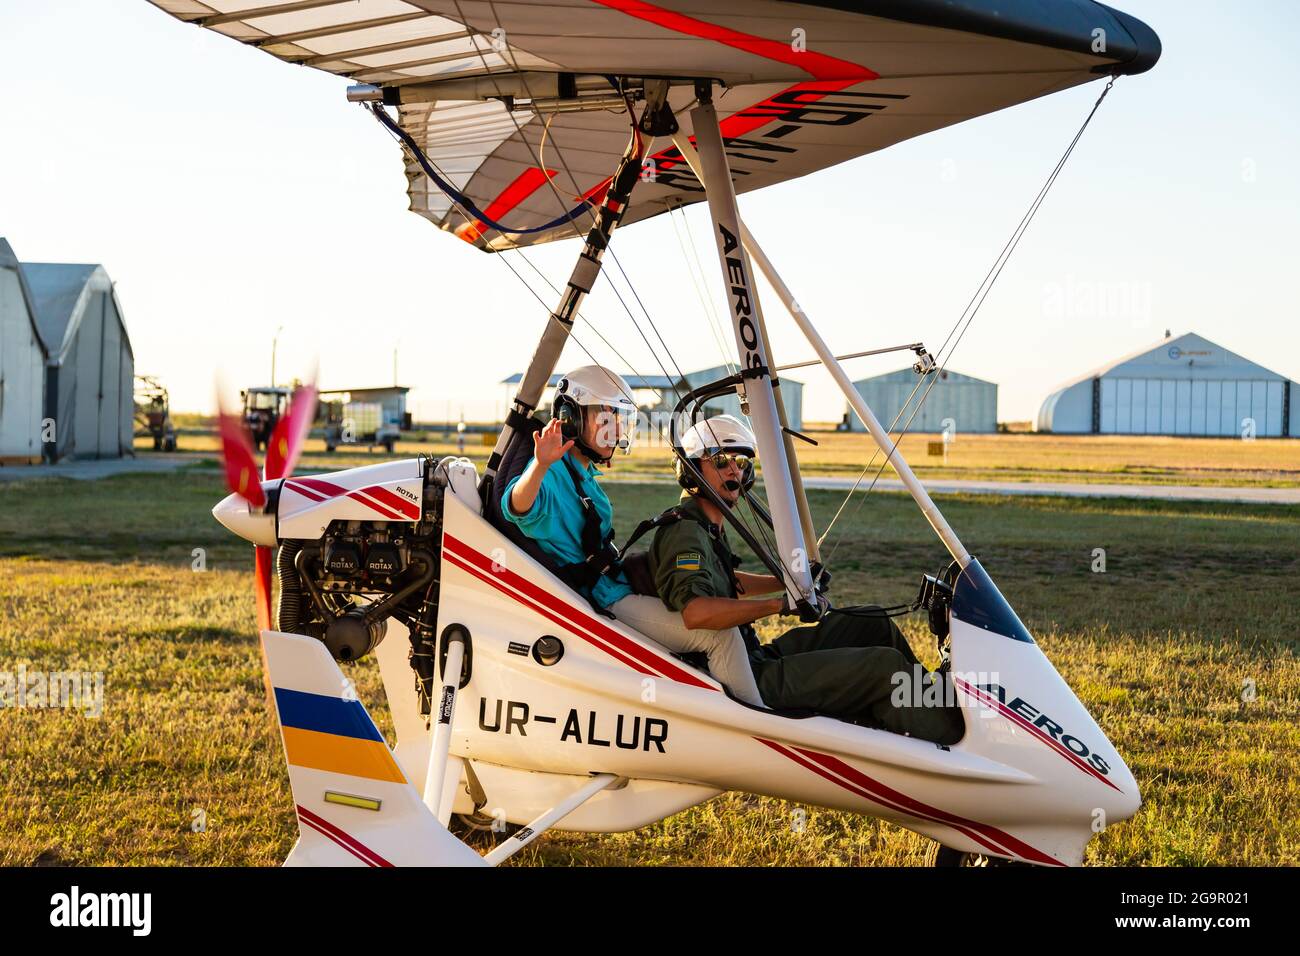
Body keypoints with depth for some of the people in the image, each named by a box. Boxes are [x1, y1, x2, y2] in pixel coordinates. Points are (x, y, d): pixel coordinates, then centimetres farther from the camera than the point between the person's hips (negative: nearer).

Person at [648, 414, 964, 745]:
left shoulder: (706, 529, 16)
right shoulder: (685, 534, -18)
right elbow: (696, 612, -35)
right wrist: (781, 604, -30)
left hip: (755, 656, 11)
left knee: (873, 624, 15)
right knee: (885, 666, -15)